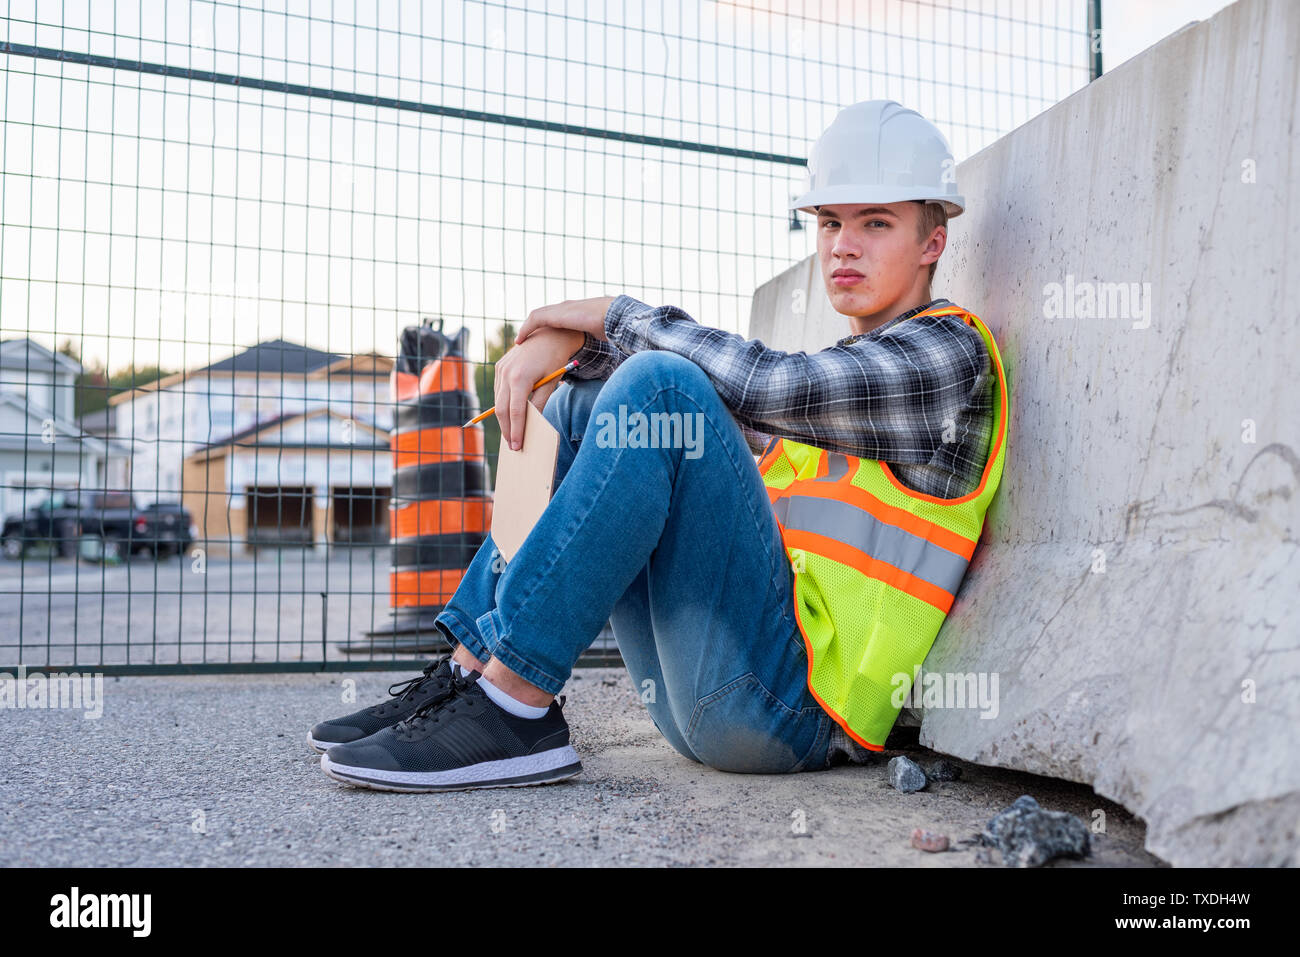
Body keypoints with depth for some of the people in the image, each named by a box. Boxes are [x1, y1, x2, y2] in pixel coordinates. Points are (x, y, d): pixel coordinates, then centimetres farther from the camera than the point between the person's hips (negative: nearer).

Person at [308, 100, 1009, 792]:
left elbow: (763, 385, -19)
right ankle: (469, 671, 1)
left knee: (656, 389, -23)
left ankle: (515, 710, -24)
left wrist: (612, 312, -5)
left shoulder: (949, 351, -2)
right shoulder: (841, 367, 25)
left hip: (793, 704, -9)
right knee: (580, 406, 13)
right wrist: (564, 340, -3)